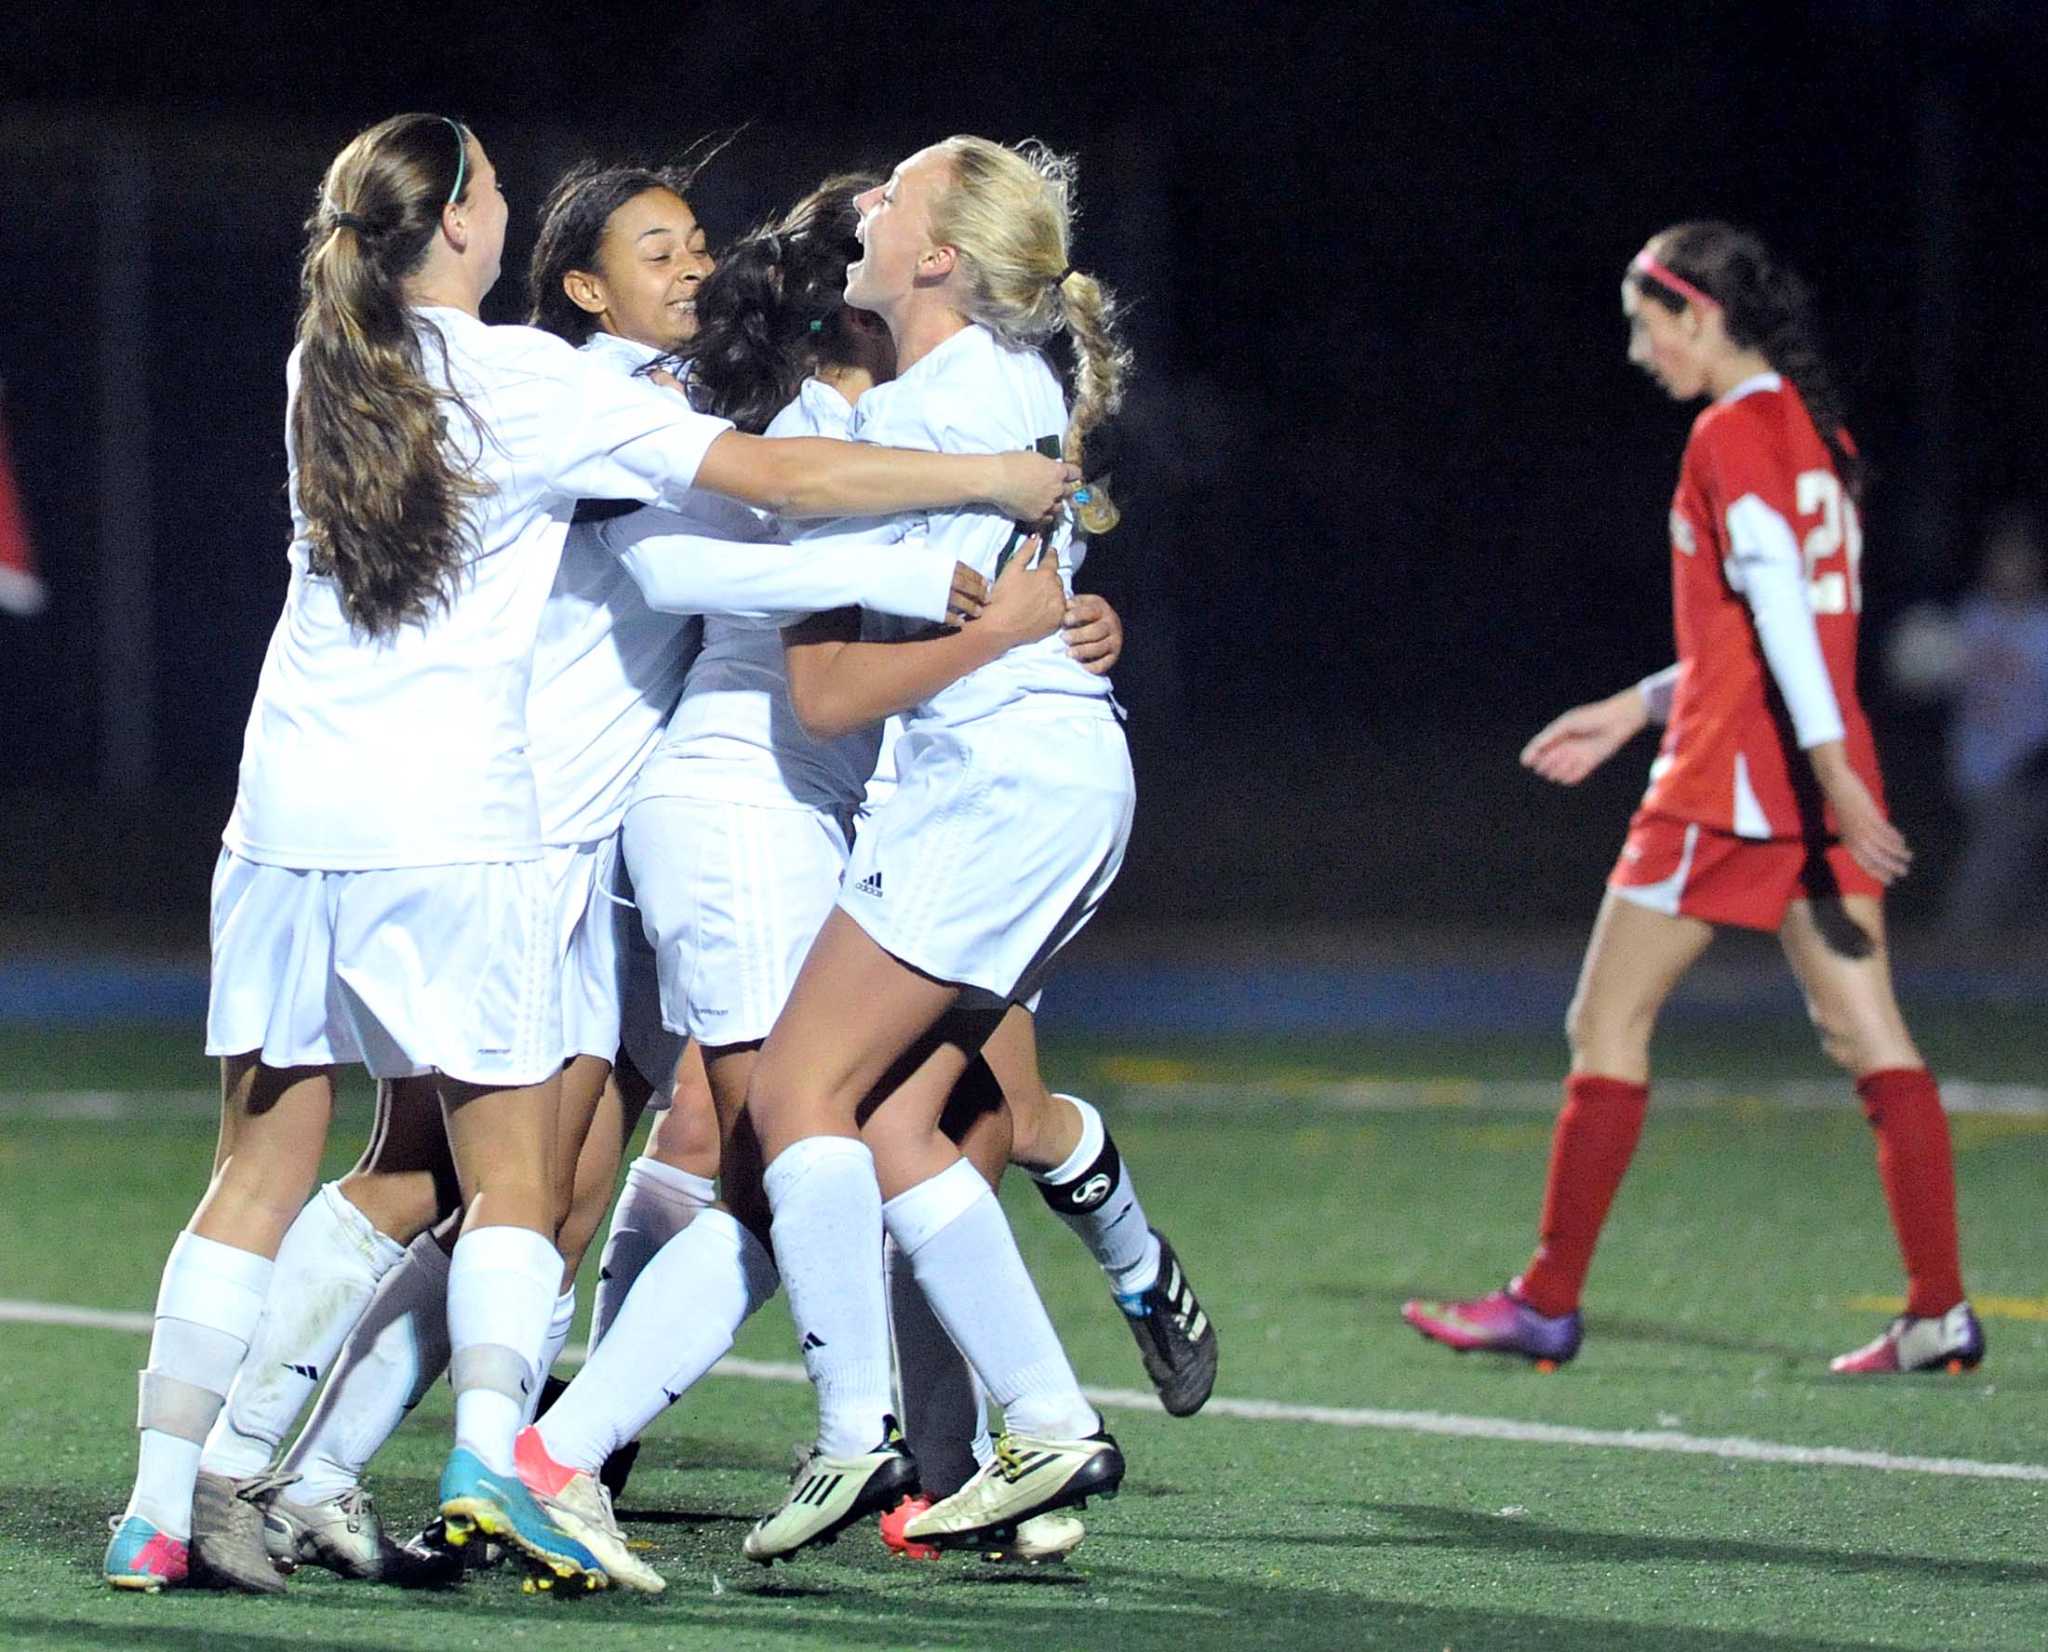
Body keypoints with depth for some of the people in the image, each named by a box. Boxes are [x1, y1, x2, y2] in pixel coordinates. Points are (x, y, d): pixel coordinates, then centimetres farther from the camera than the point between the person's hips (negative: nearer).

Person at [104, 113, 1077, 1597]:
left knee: (258, 1178, 9)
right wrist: (1000, 480, -2)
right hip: (450, 830, -5)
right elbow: (782, 478, -10)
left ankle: (161, 1503, 3)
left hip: (288, 817, 5)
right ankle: (489, 1450, -19)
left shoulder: (322, 372, 9)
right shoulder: (528, 382, -7)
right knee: (515, 1182, 3)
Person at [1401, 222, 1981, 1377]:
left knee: (1608, 1026, 3)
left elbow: (1778, 608, -22)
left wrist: (1831, 770, -29)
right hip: (1822, 785, 8)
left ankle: (1550, 1301, 8)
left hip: (1729, 784, -8)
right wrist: (1640, 707, 25)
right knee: (1871, 1038, 3)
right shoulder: (1816, 433, 15)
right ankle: (1942, 1313, -3)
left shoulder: (1731, 436, -12)